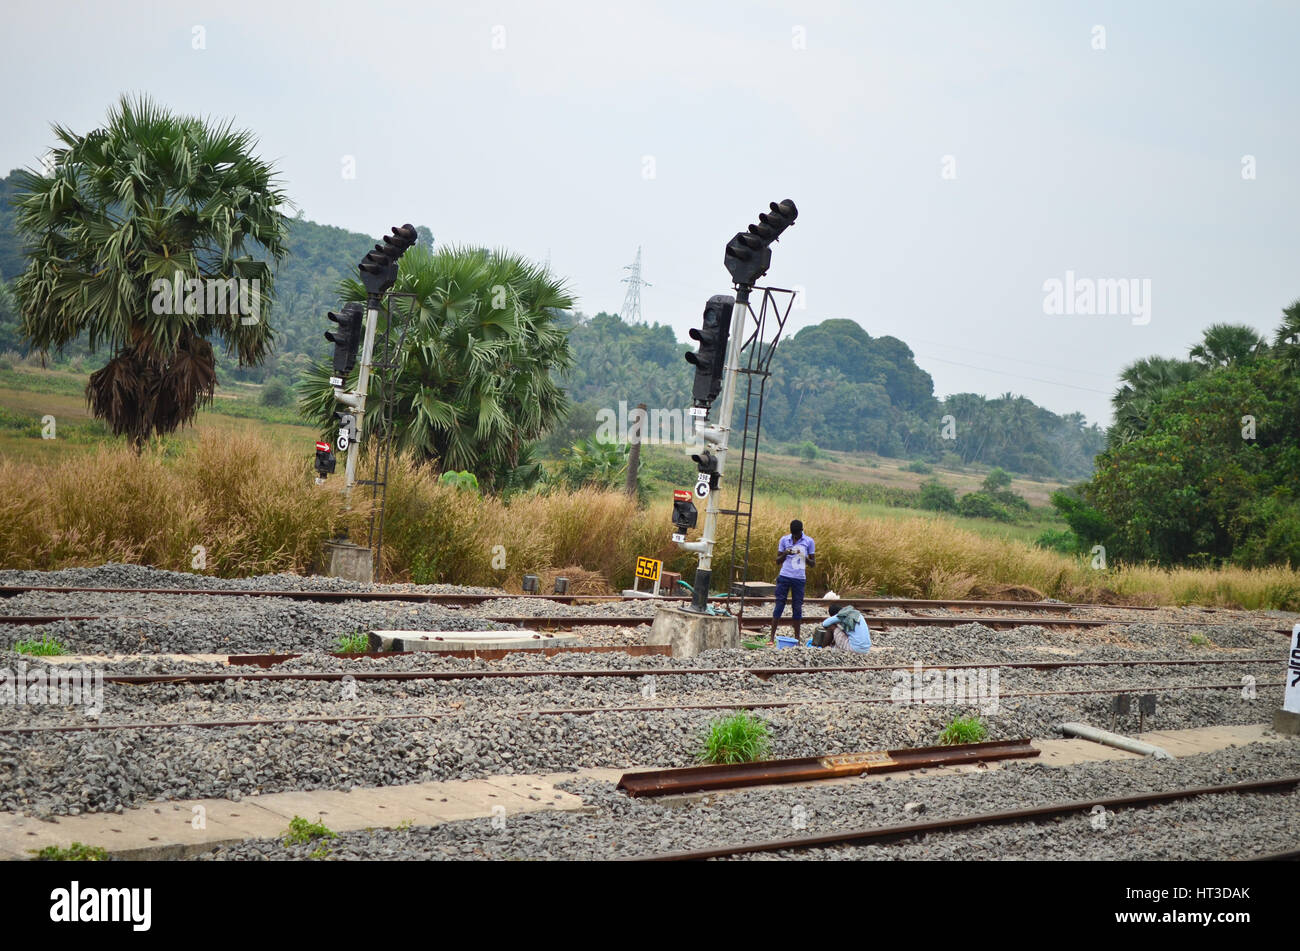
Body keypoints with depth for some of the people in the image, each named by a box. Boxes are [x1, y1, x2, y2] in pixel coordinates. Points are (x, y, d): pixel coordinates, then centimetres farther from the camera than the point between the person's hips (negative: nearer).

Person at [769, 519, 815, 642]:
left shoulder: (809, 541, 3)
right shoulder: (784, 540, 6)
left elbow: (813, 564, 6)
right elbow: (778, 561, 9)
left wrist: (804, 557, -14)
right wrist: (785, 554, -11)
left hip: (799, 578, 0)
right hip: (784, 577, 0)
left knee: (797, 607, 3)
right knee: (779, 604, -3)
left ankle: (797, 637, 10)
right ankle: (772, 635, 0)